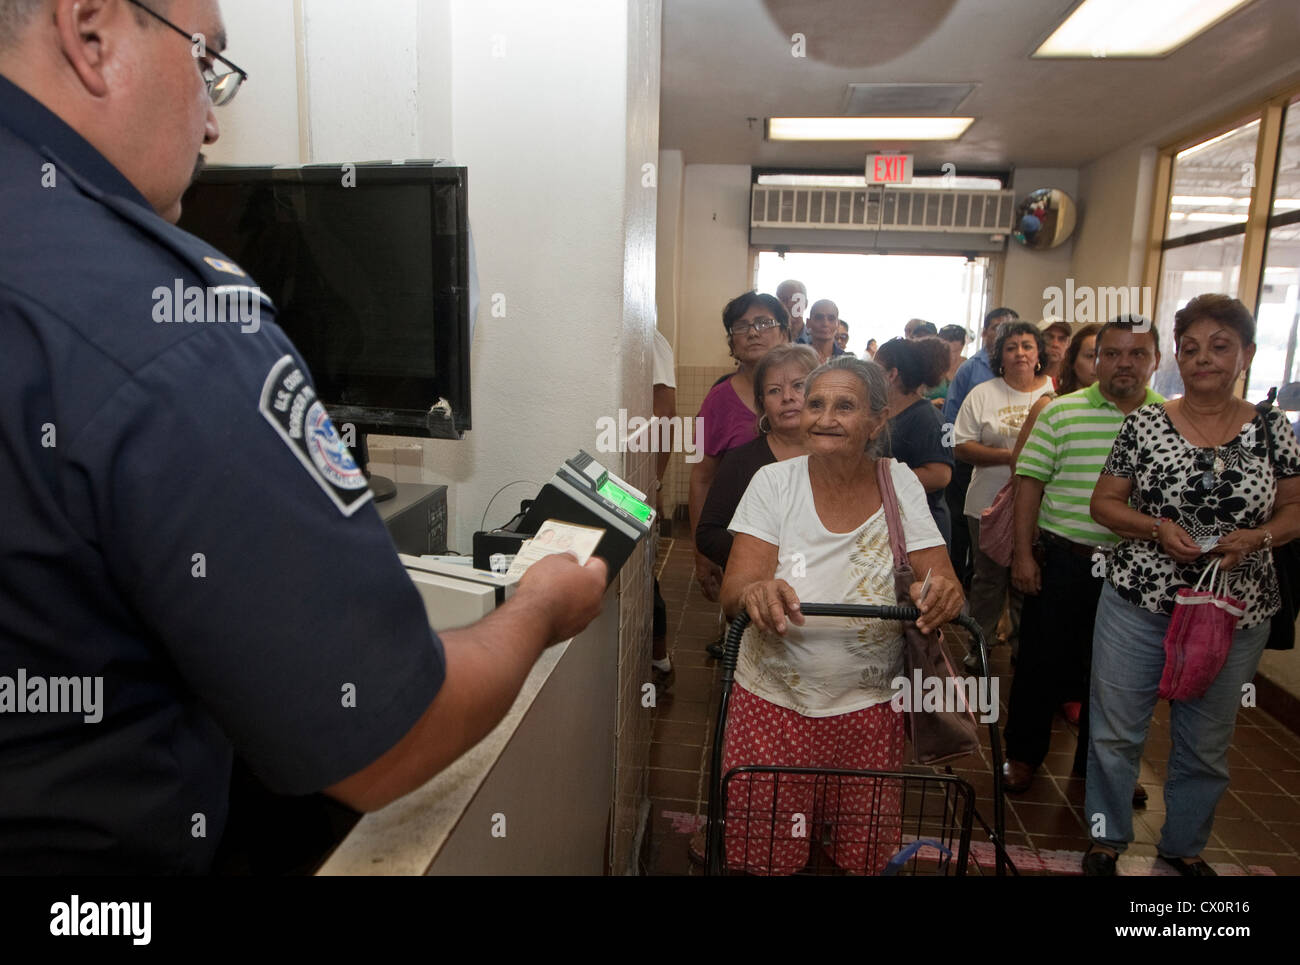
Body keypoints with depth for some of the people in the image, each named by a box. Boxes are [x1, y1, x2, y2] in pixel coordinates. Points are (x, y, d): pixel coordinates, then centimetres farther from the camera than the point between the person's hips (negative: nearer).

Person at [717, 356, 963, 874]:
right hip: (773, 701, -1)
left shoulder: (899, 482, -4)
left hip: (867, 704, 1)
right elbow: (734, 590, -15)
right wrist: (756, 593, -38)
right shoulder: (775, 482, -9)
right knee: (767, 856, 9)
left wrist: (943, 592, -30)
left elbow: (941, 580, -7)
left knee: (865, 855, 15)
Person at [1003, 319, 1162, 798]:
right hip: (1062, 559, -2)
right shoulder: (1062, 412, -3)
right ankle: (1022, 754, 26)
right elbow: (1031, 481, -4)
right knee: (1042, 661, 7)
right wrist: (1023, 553, -8)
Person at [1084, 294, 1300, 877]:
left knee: (1206, 742, 16)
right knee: (1115, 731, 7)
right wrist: (1157, 527, -17)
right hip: (1138, 603, -1)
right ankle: (1106, 838, 28)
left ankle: (1185, 845, 39)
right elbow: (1103, 503, 0)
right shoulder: (1144, 424, -3)